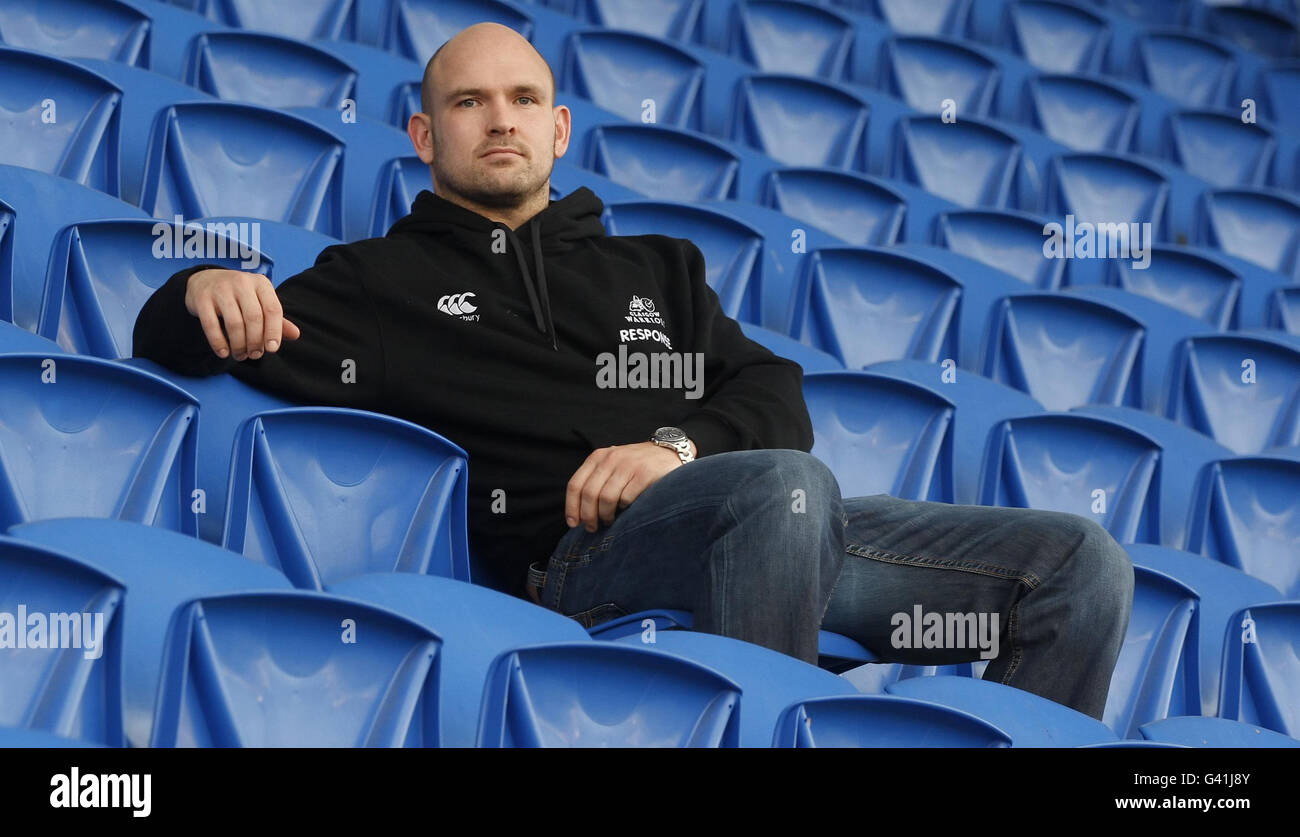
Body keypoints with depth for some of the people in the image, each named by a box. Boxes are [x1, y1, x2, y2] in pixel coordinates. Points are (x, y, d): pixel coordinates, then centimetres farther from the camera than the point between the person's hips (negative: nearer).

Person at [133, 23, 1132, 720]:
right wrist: (205, 290, -13)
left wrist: (681, 444, -5)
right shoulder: (380, 281, 21)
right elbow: (167, 349, 13)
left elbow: (778, 400, 18)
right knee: (785, 486, -40)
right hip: (571, 557, -5)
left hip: (790, 521, 5)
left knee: (1080, 564, -12)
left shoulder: (658, 265, 31)